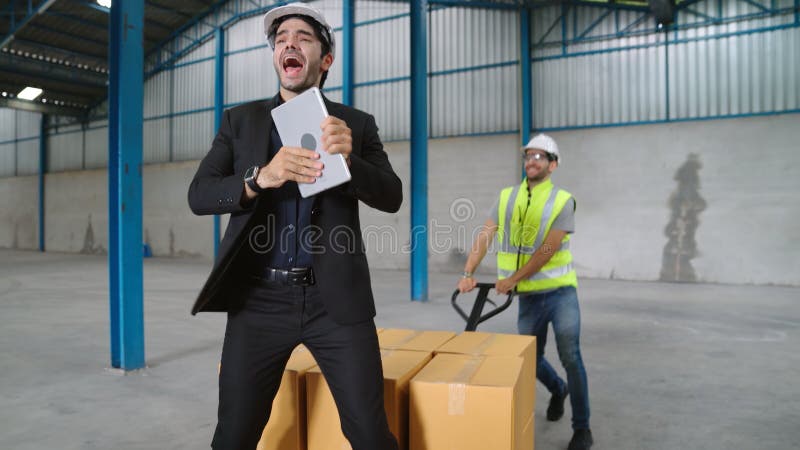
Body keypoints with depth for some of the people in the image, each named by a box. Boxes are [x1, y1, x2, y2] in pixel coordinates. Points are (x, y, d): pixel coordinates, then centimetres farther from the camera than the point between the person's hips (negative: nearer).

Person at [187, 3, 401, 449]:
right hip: (260, 299, 1)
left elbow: (392, 196, -2)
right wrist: (259, 177, -20)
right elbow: (199, 194, 0)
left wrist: (349, 159, -23)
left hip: (335, 299, -1)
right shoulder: (241, 120, 9)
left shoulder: (356, 123, 7)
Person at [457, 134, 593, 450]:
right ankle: (558, 390, 47)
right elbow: (485, 236, -3)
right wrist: (468, 273, -13)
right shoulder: (507, 197, 4)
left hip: (560, 291, -4)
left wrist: (513, 279, -17)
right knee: (531, 357, 14)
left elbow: (548, 250, -16)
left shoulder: (563, 201, -8)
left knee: (570, 356, -7)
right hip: (529, 295, 4)